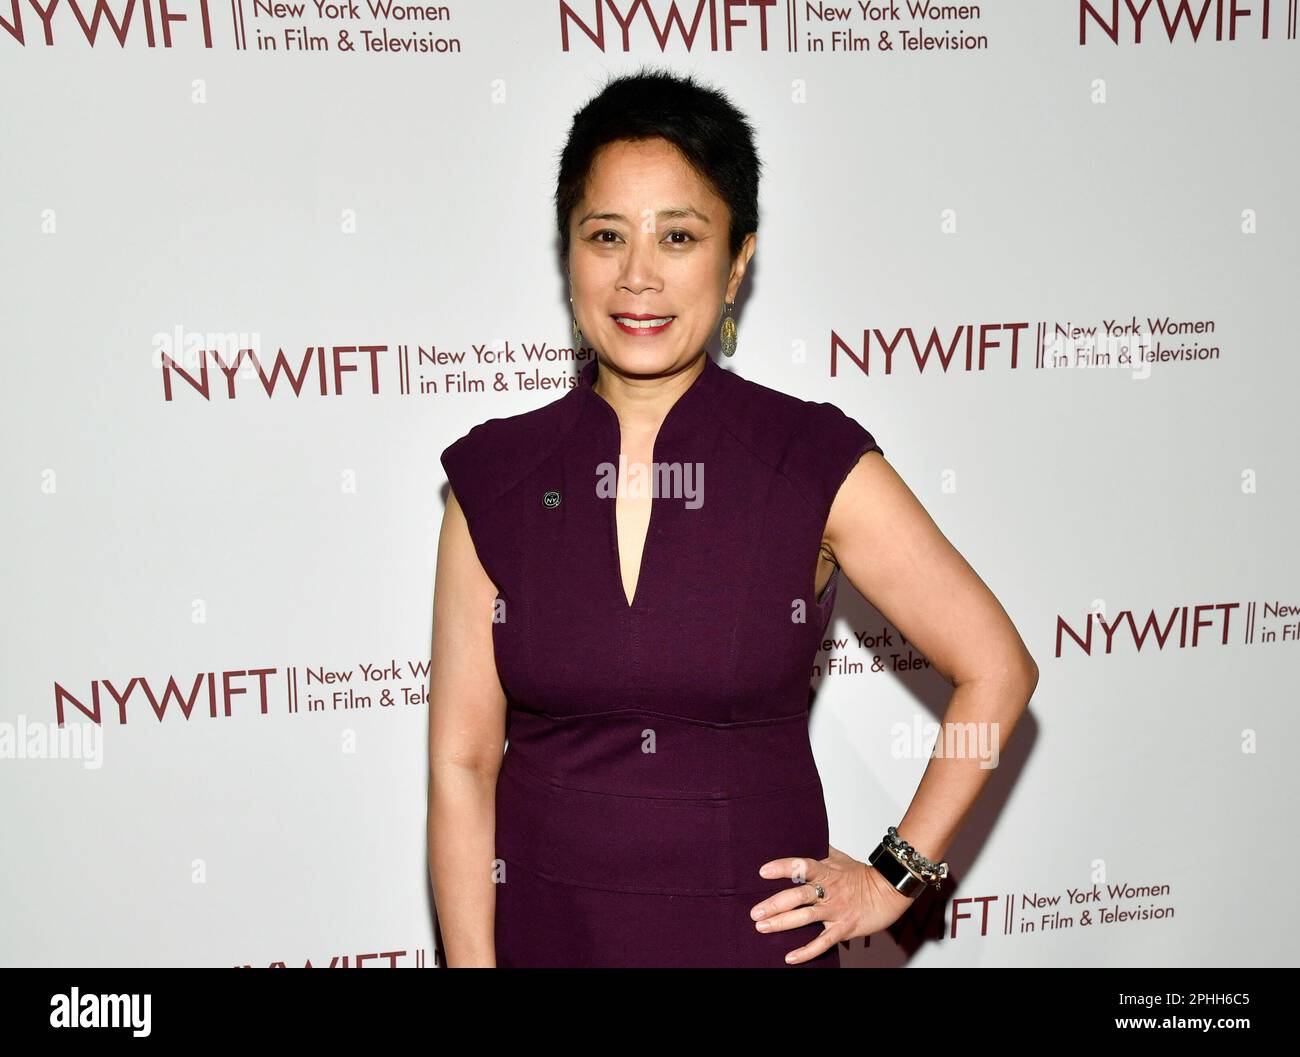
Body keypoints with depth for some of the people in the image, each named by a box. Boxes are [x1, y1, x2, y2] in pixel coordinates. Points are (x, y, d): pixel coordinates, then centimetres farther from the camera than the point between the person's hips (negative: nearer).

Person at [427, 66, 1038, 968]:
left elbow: (997, 670, -2)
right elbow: (462, 761, -4)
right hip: (544, 927, 2)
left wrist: (895, 876, -3)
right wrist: (472, 959, -8)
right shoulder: (493, 480, -5)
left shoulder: (819, 466, -10)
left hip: (756, 929, -1)